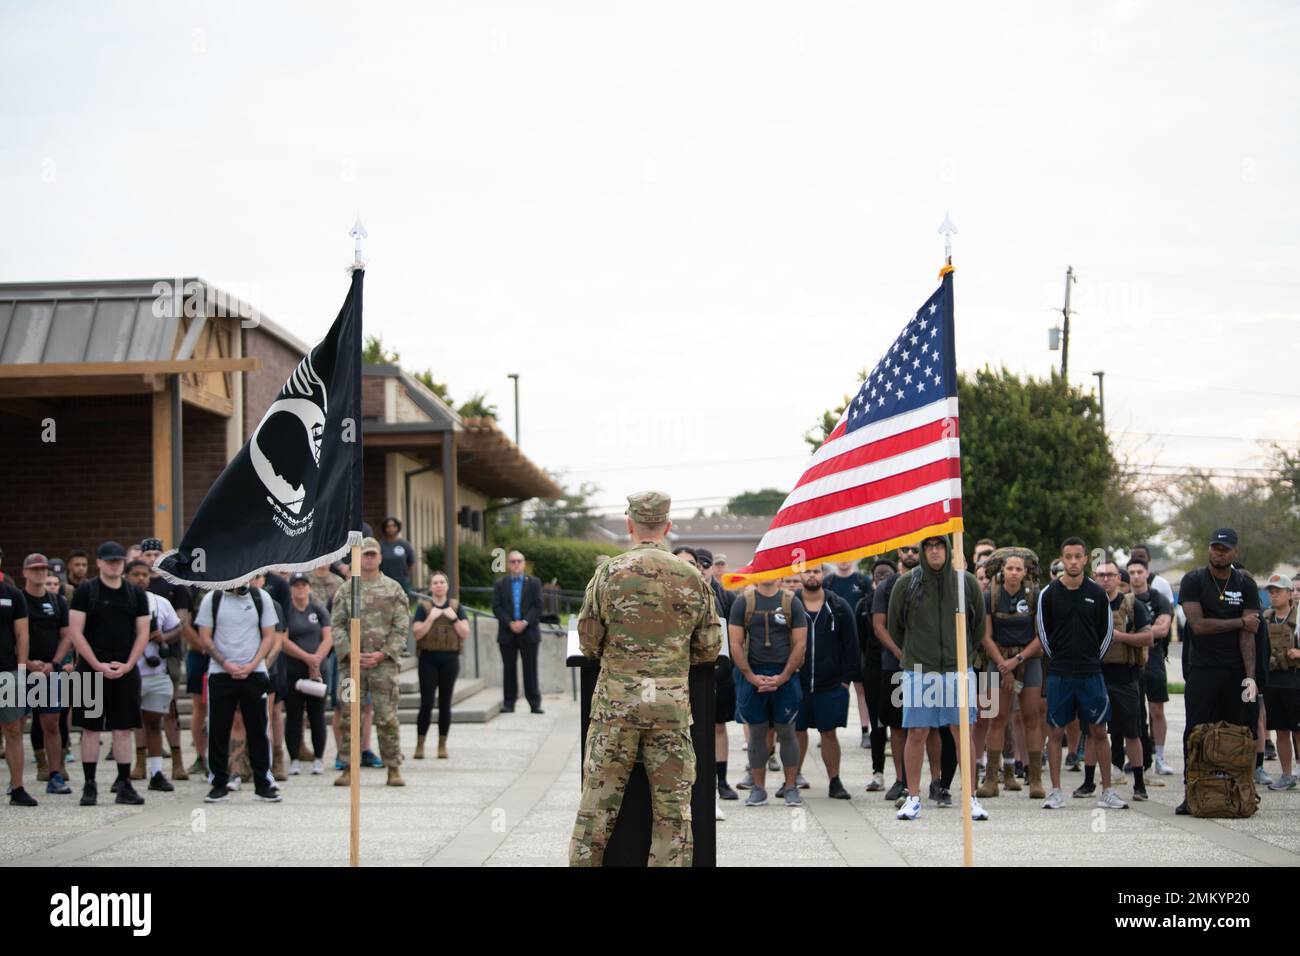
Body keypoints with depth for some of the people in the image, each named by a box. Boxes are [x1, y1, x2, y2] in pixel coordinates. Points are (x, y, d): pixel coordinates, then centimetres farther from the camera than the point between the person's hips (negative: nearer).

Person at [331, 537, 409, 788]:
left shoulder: (394, 589, 6)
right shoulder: (345, 591, 9)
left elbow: (401, 627, 1)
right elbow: (336, 625, 4)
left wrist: (383, 654, -10)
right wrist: (350, 653, -9)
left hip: (384, 662, -1)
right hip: (351, 663, 1)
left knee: (387, 718, -3)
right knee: (349, 717, 1)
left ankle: (394, 769, 4)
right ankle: (349, 769, 9)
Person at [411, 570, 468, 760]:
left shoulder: (456, 607, 8)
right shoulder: (424, 607, 2)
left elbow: (465, 633, 2)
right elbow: (417, 634, -6)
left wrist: (454, 618, -10)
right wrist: (431, 618, -14)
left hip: (449, 658, 2)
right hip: (429, 658, -2)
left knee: (445, 703, 5)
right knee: (426, 703, -7)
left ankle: (442, 745, 13)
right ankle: (420, 744, 2)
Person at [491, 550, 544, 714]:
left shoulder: (534, 582, 8)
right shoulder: (500, 584, 10)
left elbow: (538, 606, 0)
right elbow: (496, 607, 2)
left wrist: (525, 622, -13)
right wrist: (510, 623, -11)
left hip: (529, 631, -1)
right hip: (507, 633, 1)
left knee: (530, 668, -1)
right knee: (508, 668, 2)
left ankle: (535, 703, 0)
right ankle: (508, 702, 6)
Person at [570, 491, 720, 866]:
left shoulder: (609, 574, -3)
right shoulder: (693, 578, 2)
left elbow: (589, 644, 2)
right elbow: (709, 650, 7)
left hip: (616, 700, -1)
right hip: (673, 704, 1)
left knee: (597, 803, 5)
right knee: (672, 810, 5)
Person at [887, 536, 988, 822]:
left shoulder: (967, 582, 5)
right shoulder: (906, 584, 2)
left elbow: (979, 625, 18)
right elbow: (894, 627, 15)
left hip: (958, 669, 1)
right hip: (917, 672, 0)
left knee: (964, 734, -1)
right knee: (916, 734, 0)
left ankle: (971, 798, 6)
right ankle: (913, 797, 9)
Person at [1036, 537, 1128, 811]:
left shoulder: (1097, 593, 3)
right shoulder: (1049, 594, 0)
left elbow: (1107, 632, 12)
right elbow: (1043, 633, 9)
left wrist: (1093, 659, 11)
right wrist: (1058, 659, 10)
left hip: (1091, 674, 1)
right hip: (1059, 674, -1)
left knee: (1099, 731, 3)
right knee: (1056, 732, 1)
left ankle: (1106, 791, 9)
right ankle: (1056, 792, 8)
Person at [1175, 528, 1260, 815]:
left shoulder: (1246, 585, 6)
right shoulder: (1193, 581, 1)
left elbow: (1248, 634, -2)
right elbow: (1199, 624, -10)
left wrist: (1250, 676, -11)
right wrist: (1240, 622, -5)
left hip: (1236, 670, 2)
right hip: (1202, 670, -2)